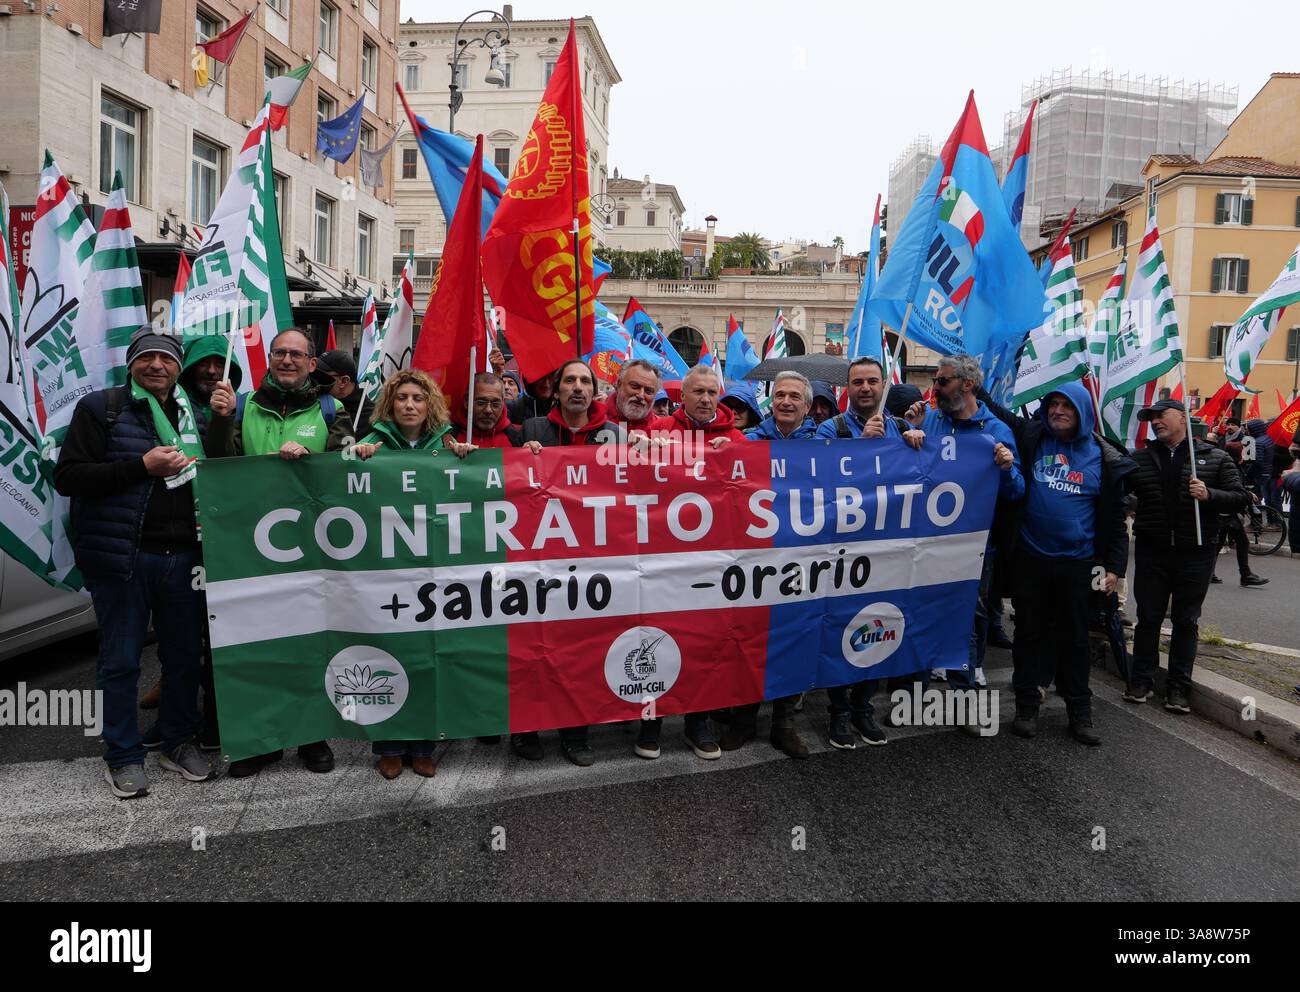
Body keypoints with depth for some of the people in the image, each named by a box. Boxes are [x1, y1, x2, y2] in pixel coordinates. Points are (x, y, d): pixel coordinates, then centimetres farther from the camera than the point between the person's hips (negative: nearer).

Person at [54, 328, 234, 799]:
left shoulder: (194, 414, 14)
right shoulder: (100, 408, 0)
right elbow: (67, 477, -8)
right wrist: (142, 466, -17)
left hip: (182, 555, 4)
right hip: (123, 556, -4)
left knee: (185, 654, 11)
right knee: (120, 660, 4)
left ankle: (179, 743, 27)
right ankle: (123, 757, 18)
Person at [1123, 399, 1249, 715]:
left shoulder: (1215, 458, 3)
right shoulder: (1140, 458, 8)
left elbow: (1240, 498, 0)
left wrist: (1209, 495, -18)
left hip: (1195, 552, -1)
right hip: (1151, 550, 1)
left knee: (1186, 621, 8)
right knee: (1148, 618, 7)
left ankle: (1179, 687, 17)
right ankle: (1141, 681, 18)